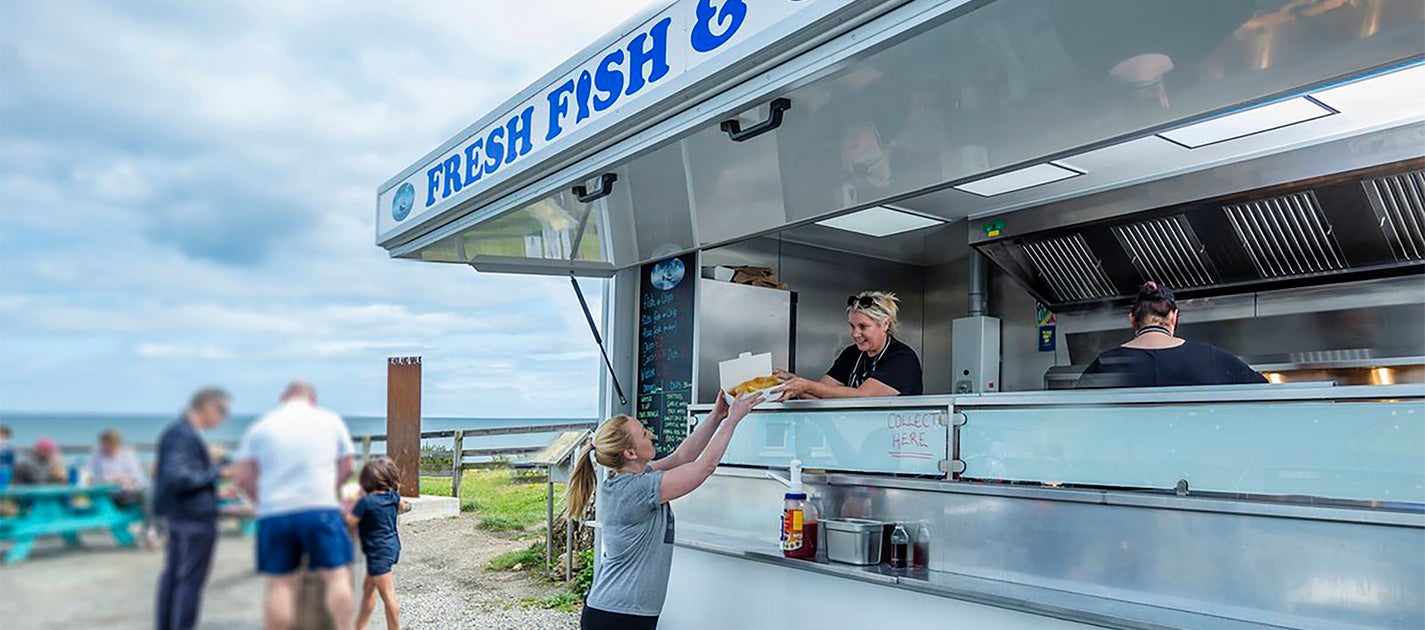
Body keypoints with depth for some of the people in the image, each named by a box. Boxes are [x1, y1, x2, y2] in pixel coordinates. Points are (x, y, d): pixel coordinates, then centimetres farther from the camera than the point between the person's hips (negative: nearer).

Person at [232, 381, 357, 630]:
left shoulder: (260, 425, 10)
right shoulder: (331, 420, 9)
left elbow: (242, 476, 6)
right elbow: (346, 468, 11)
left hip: (274, 513, 2)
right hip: (321, 508, -1)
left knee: (279, 584, 5)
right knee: (336, 575, 2)